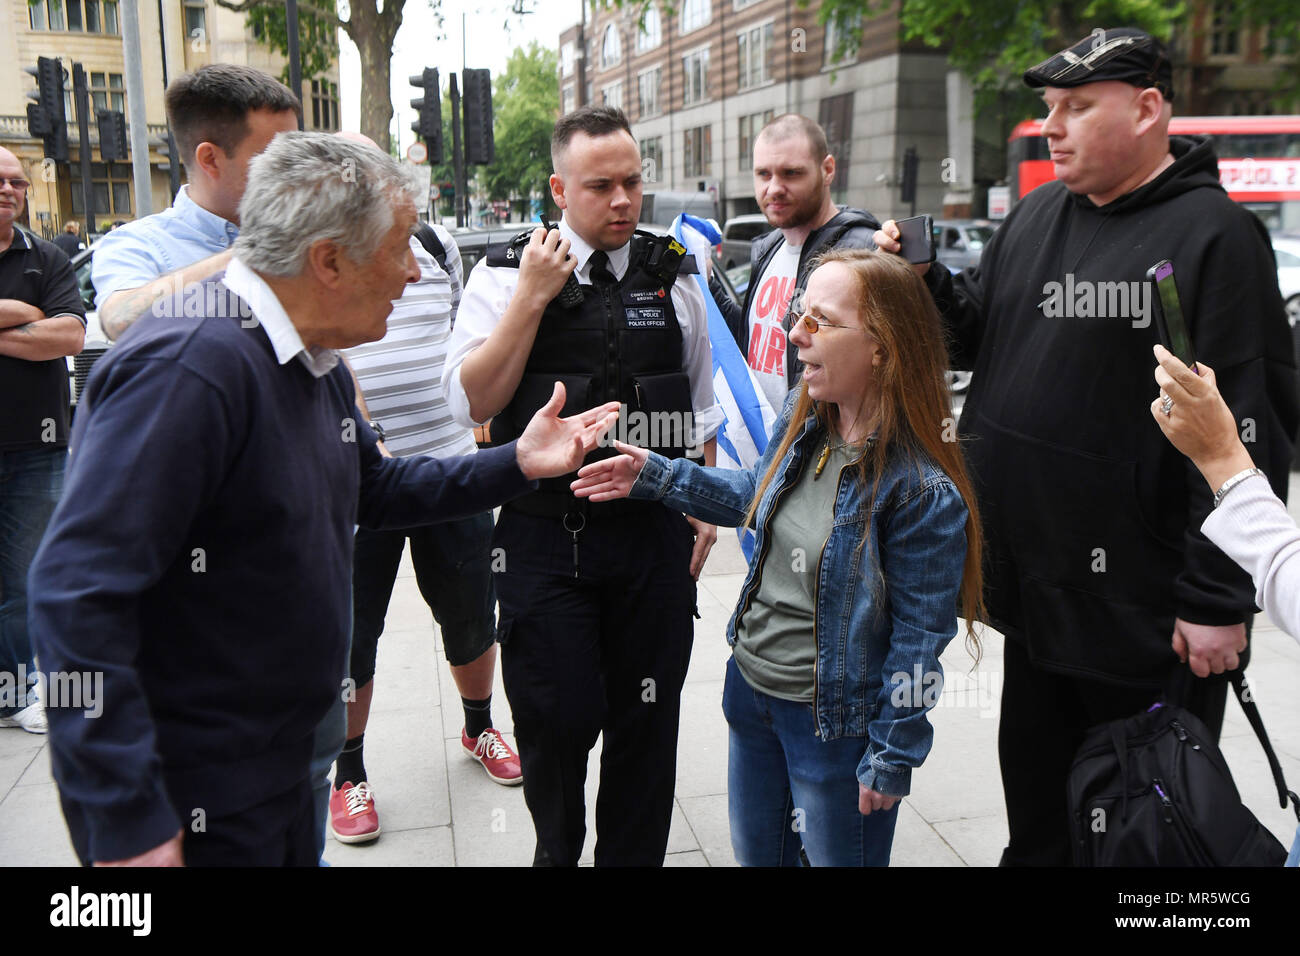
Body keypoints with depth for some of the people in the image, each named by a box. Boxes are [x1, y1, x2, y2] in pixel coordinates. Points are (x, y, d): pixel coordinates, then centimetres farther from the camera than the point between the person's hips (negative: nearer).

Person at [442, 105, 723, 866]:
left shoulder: (674, 276, 8)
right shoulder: (505, 274, -1)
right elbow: (471, 403, -10)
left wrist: (704, 509, 13)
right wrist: (531, 297, -15)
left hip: (655, 532, 3)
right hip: (546, 538, -2)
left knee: (648, 722, 11)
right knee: (558, 721, 4)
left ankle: (634, 857, 32)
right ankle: (557, 851, 33)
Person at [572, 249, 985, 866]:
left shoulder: (923, 490, -26)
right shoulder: (803, 419, -4)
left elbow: (918, 637, -19)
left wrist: (891, 758, -13)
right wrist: (655, 476, 9)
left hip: (836, 722, -7)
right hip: (751, 687, 7)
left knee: (837, 856, 17)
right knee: (754, 857, 26)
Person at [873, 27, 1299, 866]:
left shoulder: (1213, 233, -14)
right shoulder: (1037, 215, 9)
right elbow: (979, 336, 19)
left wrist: (1218, 600, -19)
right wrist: (925, 282, -1)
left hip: (1148, 614, -7)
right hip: (1036, 591, 7)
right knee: (1036, 801, 24)